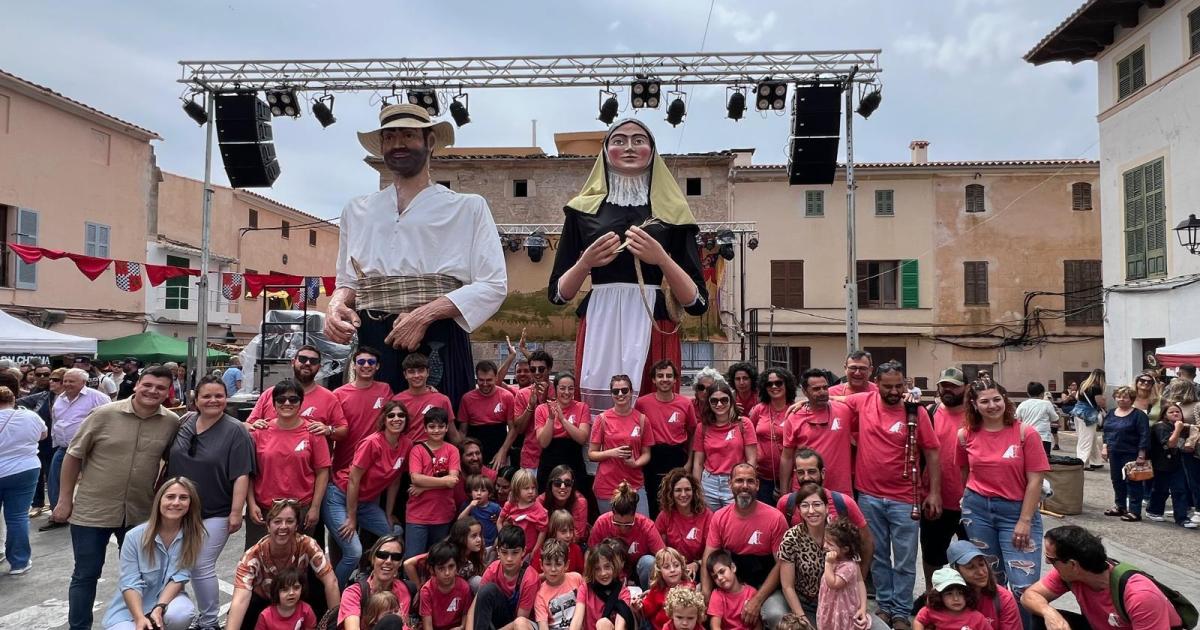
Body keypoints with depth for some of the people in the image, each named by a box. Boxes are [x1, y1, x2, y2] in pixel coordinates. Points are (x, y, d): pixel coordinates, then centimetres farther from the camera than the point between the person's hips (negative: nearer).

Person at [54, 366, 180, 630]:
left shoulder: (172, 423, -6)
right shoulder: (104, 414, -12)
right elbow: (73, 455, -4)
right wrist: (64, 499, -2)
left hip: (140, 513, 2)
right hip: (92, 510, -2)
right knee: (86, 574, 9)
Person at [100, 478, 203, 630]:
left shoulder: (193, 536, -12)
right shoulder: (135, 537, -15)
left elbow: (180, 577, -14)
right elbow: (130, 583, -16)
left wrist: (159, 608, -28)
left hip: (168, 598, 1)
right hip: (130, 608, -1)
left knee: (181, 614, -33)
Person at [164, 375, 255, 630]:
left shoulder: (235, 431, -12)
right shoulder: (184, 423, 3)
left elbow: (241, 476, -16)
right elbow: (169, 461, 15)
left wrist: (236, 512, -20)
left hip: (215, 514, -5)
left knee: (202, 567, -4)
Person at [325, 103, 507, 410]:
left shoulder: (469, 208, 5)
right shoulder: (356, 211, 17)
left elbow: (493, 285, -3)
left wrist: (425, 314, -14)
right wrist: (336, 306, -2)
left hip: (437, 345, -3)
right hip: (372, 344, 3)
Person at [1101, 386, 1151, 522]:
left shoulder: (1138, 415, -9)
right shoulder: (1111, 414, 11)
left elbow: (1144, 436, -13)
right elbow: (1106, 432, 18)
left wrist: (1141, 455, -17)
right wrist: (1105, 447, 9)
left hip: (1131, 454, -7)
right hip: (1114, 453, 7)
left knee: (1133, 482, -2)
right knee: (1116, 480, 14)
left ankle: (1135, 511, 2)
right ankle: (1119, 507, 26)